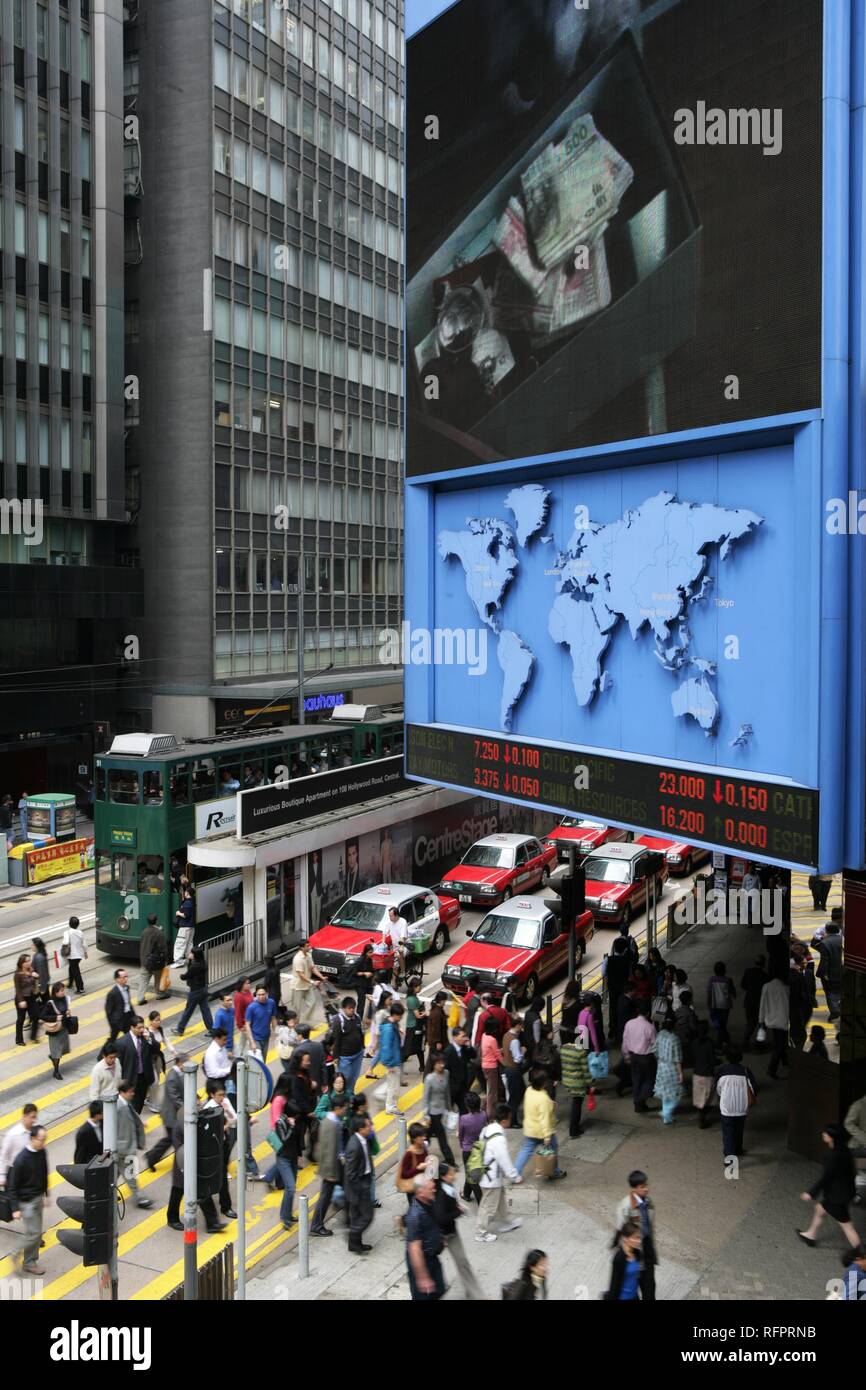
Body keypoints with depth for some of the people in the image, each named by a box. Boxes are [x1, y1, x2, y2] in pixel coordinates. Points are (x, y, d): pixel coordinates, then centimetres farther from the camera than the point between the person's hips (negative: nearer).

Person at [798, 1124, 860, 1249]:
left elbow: (825, 1177, -24)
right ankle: (811, 1236, 40)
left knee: (845, 1224, 5)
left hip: (838, 1196, -10)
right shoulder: (843, 1150, -1)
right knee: (819, 1209, 23)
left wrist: (811, 1193, -15)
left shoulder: (835, 1155, -29)